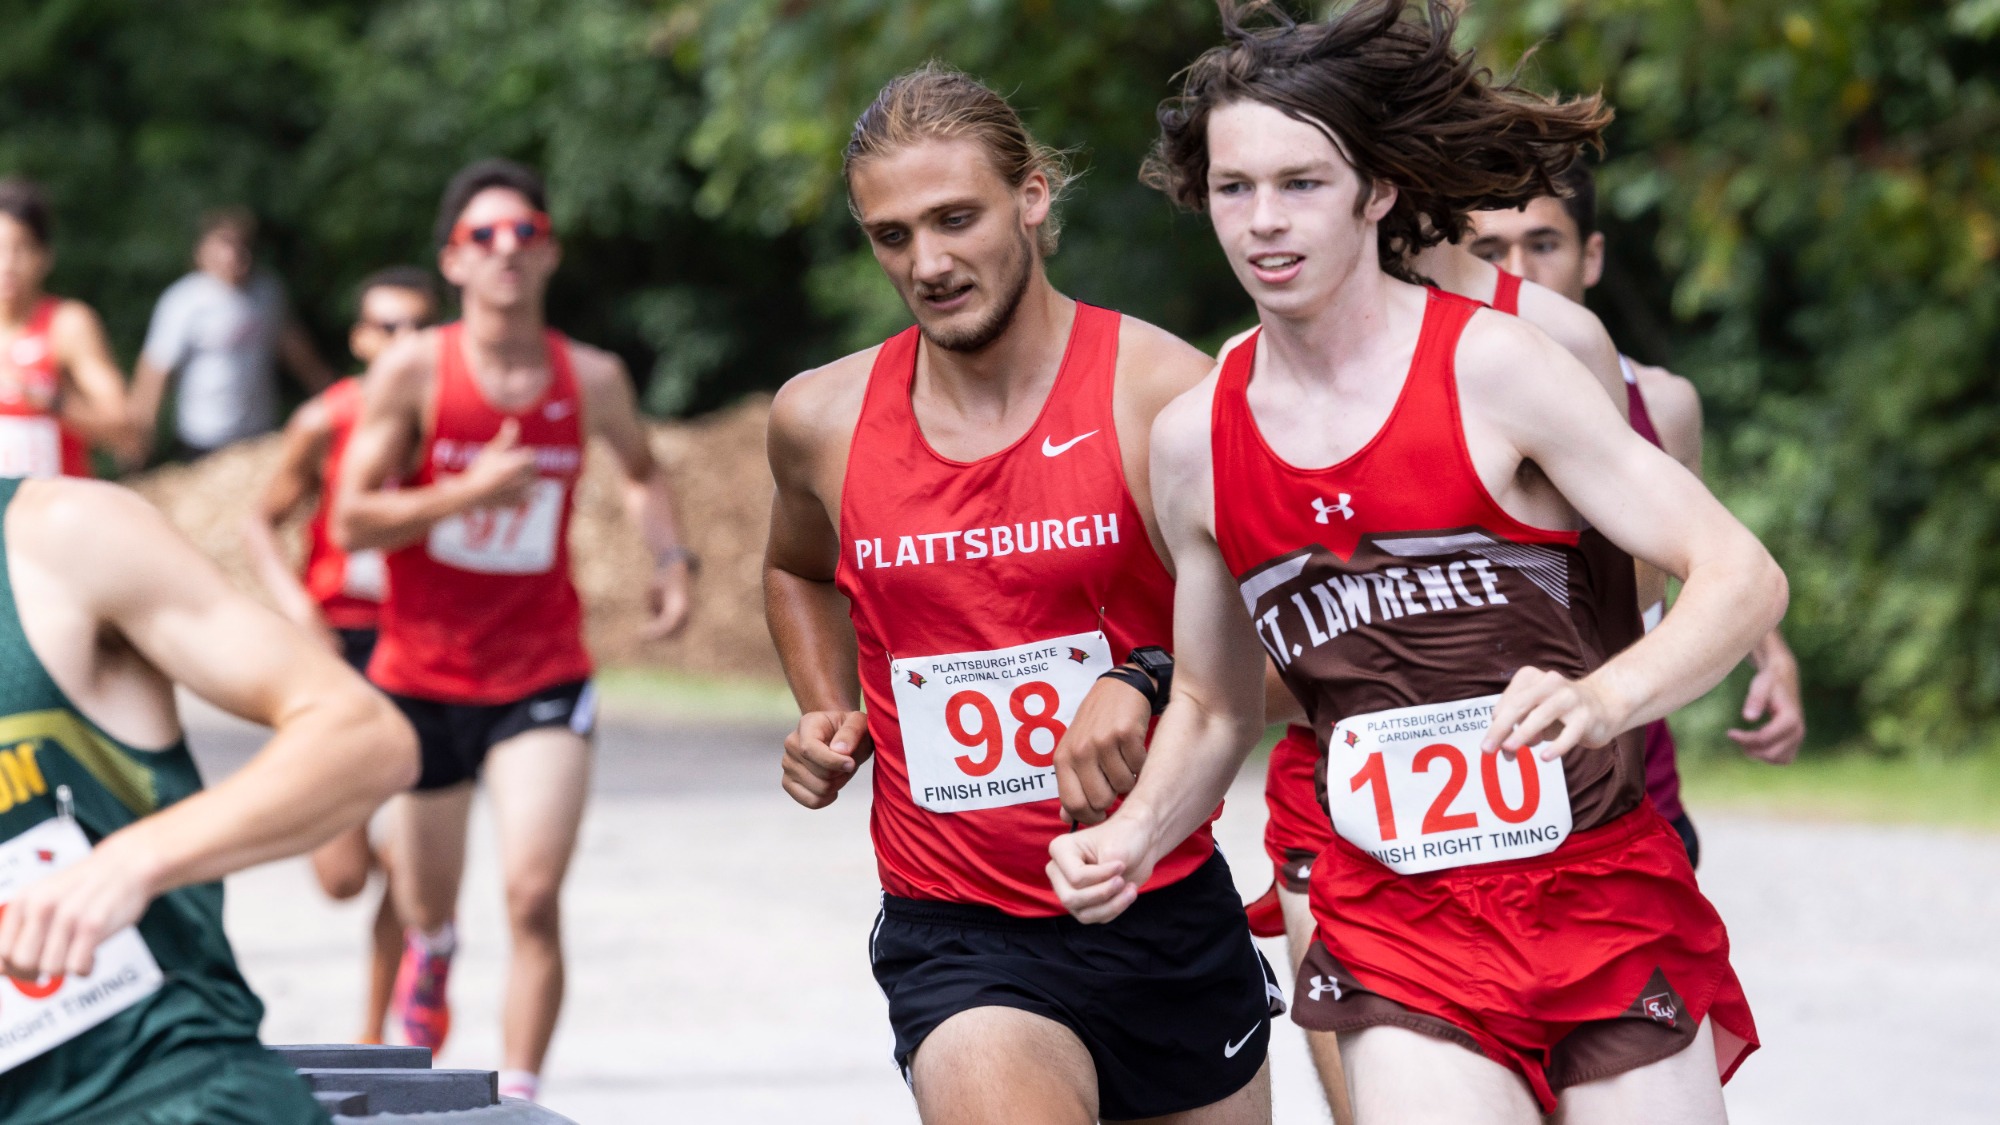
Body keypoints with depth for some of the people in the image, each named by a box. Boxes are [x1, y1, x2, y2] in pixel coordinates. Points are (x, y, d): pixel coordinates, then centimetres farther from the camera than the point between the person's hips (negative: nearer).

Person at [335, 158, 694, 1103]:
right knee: (426, 897, 14)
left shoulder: (592, 379, -1)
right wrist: (470, 491, -23)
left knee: (534, 896, -17)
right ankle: (431, 951, 52)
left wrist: (671, 559, 3)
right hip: (422, 675, 0)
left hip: (544, 678, 0)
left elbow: (642, 473, 20)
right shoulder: (412, 372, -9)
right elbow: (351, 522, -11)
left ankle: (519, 1097, -11)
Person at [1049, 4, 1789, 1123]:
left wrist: (1602, 700, -30)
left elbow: (1745, 576, -13)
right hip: (1395, 935, 2)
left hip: (1607, 906, -2)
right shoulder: (1195, 441, 5)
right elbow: (1215, 707, 19)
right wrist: (1134, 836, 0)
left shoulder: (1496, 370, -10)